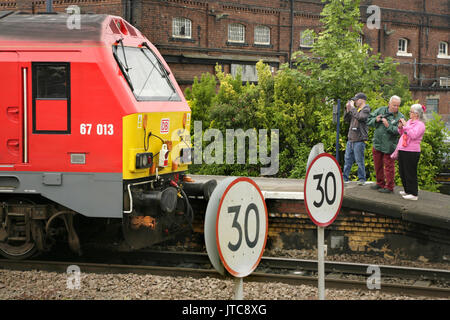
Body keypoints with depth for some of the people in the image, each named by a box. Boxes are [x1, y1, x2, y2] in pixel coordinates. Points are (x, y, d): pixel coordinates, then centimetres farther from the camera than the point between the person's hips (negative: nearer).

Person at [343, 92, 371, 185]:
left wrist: (352, 108, -12)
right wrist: (348, 109, 5)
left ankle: (362, 178, 5)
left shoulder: (366, 109, -5)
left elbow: (360, 117, -22)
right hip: (350, 139, 8)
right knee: (348, 159, 9)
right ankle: (345, 177, 15)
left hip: (359, 140, -8)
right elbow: (346, 119, 19)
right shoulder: (355, 109, 17)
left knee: (359, 160, -3)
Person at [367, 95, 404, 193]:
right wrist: (375, 120, -11)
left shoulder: (400, 117, -6)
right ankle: (380, 183, 31)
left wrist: (388, 126, -27)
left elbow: (398, 131, -18)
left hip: (389, 146, -5)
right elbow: (369, 121, 8)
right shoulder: (380, 110, 6)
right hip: (377, 144, 5)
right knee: (378, 165, 16)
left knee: (389, 166, 0)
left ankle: (389, 187, 9)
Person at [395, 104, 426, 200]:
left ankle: (414, 194, 0)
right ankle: (407, 190, 28)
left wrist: (405, 125, -21)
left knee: (410, 173, -6)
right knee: (403, 172, 15)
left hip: (411, 152, -9)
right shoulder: (409, 121, 15)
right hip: (402, 150, 9)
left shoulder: (420, 124, -10)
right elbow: (402, 134, 24)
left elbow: (414, 135, -24)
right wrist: (400, 127, 4)